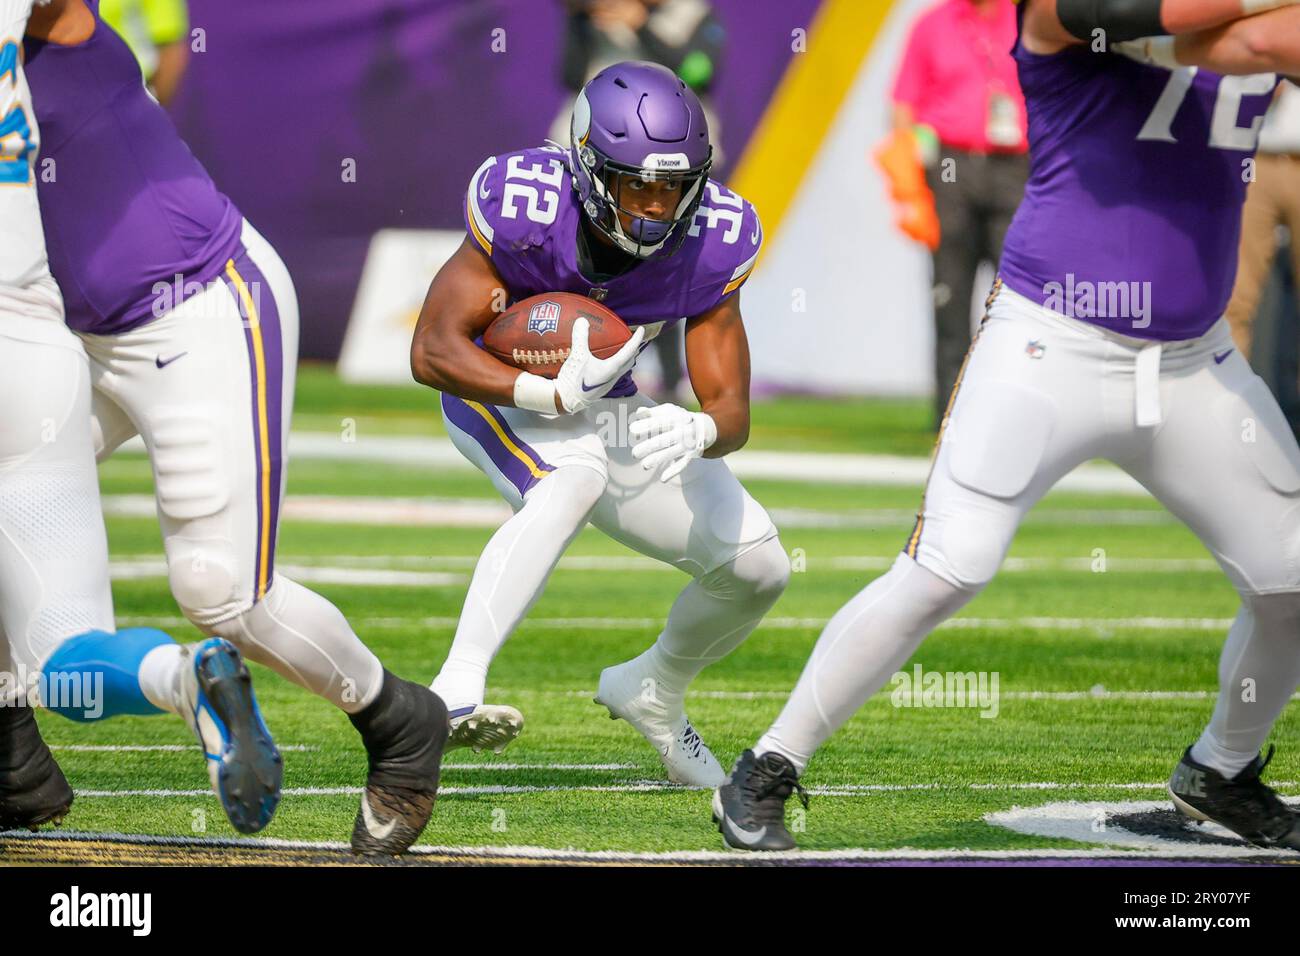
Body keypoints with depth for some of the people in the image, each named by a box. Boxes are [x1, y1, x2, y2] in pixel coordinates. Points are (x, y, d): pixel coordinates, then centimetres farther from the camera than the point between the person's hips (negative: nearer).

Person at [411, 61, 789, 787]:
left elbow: (733, 410, -19)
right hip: (500, 394, -5)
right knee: (575, 479, -38)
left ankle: (653, 693, 30)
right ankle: (458, 689, -47)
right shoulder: (526, 209, -32)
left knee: (757, 567, 0)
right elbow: (433, 352, -30)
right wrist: (553, 395, -42)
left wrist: (699, 431, -44)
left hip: (603, 407, 5)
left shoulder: (709, 248, -21)